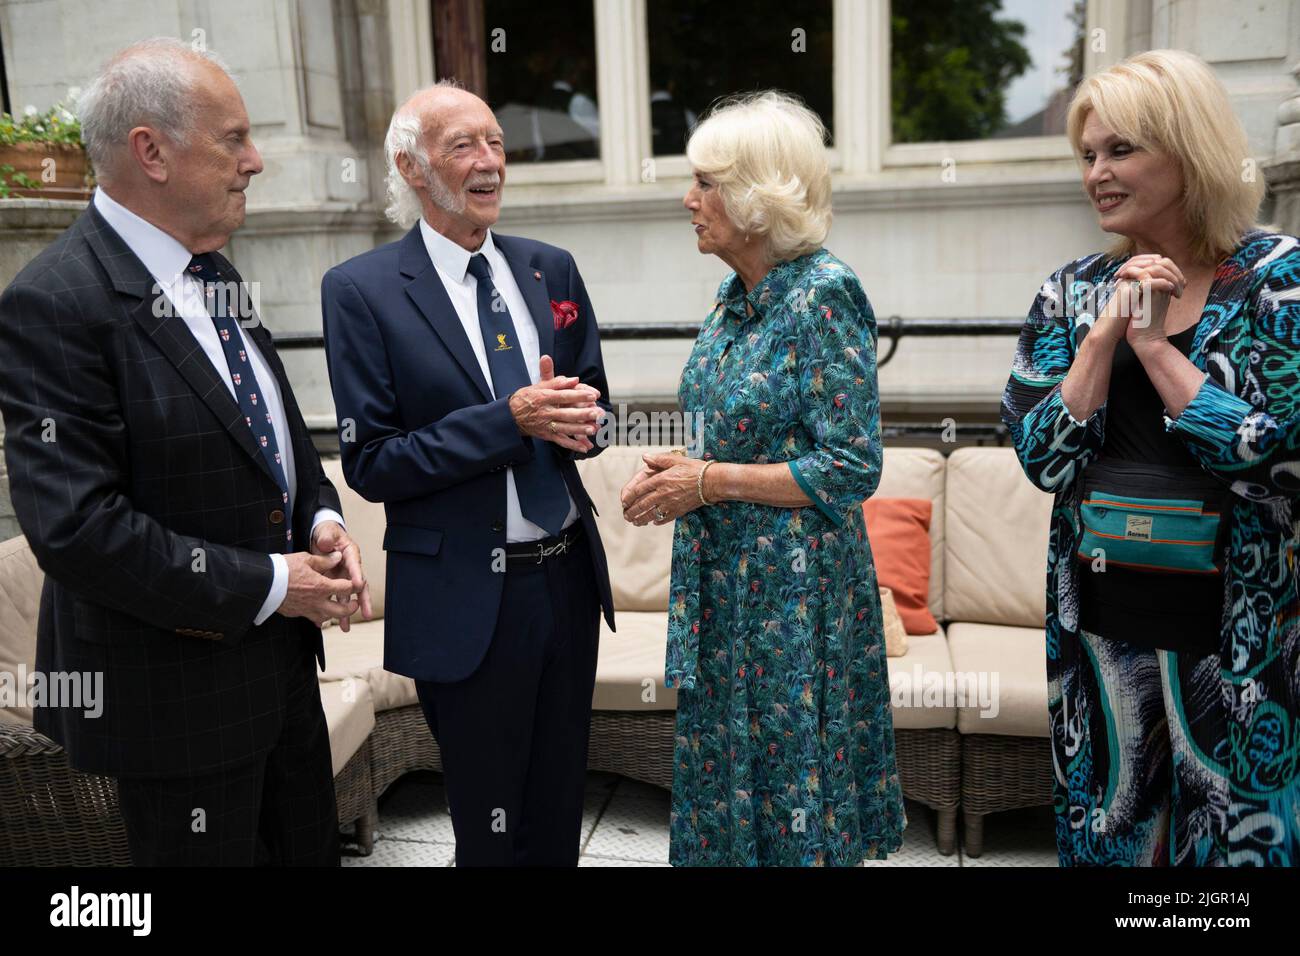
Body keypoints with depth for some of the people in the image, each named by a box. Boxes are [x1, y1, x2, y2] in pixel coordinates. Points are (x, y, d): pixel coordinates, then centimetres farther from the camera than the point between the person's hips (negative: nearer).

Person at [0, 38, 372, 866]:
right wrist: (265, 584, -21)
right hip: (174, 689, -8)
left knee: (313, 845, 23)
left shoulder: (214, 273, 6)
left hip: (282, 660, 8)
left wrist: (323, 519, -3)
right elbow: (76, 527, -26)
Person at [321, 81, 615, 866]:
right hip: (467, 598, -4)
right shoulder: (362, 291, -10)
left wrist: (578, 418, -13)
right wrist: (510, 419, -23)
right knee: (492, 829, 15)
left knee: (562, 814, 22)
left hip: (569, 575, 5)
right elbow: (372, 465, -13)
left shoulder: (553, 269, 5)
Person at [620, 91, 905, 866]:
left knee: (794, 785, 9)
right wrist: (675, 473, -2)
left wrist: (710, 482, -18)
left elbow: (853, 469, -19)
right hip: (724, 583, 8)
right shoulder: (736, 296, 7)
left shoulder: (823, 295, -17)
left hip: (796, 590, -8)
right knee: (726, 774, 19)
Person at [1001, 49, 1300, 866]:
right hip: (1101, 615, 4)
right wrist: (1105, 332, -13)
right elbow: (1044, 459, -5)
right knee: (1108, 832, 17)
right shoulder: (1074, 292, 3)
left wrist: (1152, 342, -15)